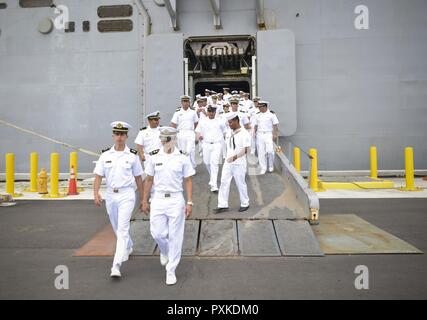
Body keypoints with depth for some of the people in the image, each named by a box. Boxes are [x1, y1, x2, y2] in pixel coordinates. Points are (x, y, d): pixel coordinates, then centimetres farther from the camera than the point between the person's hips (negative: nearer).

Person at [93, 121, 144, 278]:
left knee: (122, 229, -12)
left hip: (126, 195, -4)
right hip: (110, 195, 4)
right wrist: (96, 193, -15)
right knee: (117, 228, 19)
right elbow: (98, 176, 1)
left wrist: (143, 199, 6)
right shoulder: (105, 155, 2)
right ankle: (128, 248, 47)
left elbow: (138, 178, 3)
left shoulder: (132, 155, -3)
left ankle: (116, 266, -11)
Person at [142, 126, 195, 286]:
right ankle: (164, 252, 38)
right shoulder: (154, 158, 3)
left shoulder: (183, 159, -1)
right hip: (158, 200, 2)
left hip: (176, 200, -1)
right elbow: (149, 180, 8)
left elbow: (188, 181, 0)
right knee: (157, 233, 2)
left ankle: (171, 271, 18)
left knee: (175, 236, 3)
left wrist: (189, 202, -6)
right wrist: (144, 201, 7)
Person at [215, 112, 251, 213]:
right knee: (224, 182, 3)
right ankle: (223, 205, 9)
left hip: (239, 163, -6)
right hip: (228, 162, 6)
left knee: (240, 183, 5)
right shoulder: (228, 133, 8)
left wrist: (235, 157, -27)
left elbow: (246, 149, -18)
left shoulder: (244, 134, -12)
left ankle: (245, 204, 23)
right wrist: (227, 157, 12)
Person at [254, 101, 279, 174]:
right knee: (261, 152, 2)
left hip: (269, 134, -3)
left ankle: (271, 166, 16)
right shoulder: (257, 115, 10)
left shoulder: (271, 114, -2)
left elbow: (275, 125, -1)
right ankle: (263, 168, 12)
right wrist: (254, 133, 9)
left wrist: (274, 134, -8)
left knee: (270, 151, -8)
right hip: (260, 134, 4)